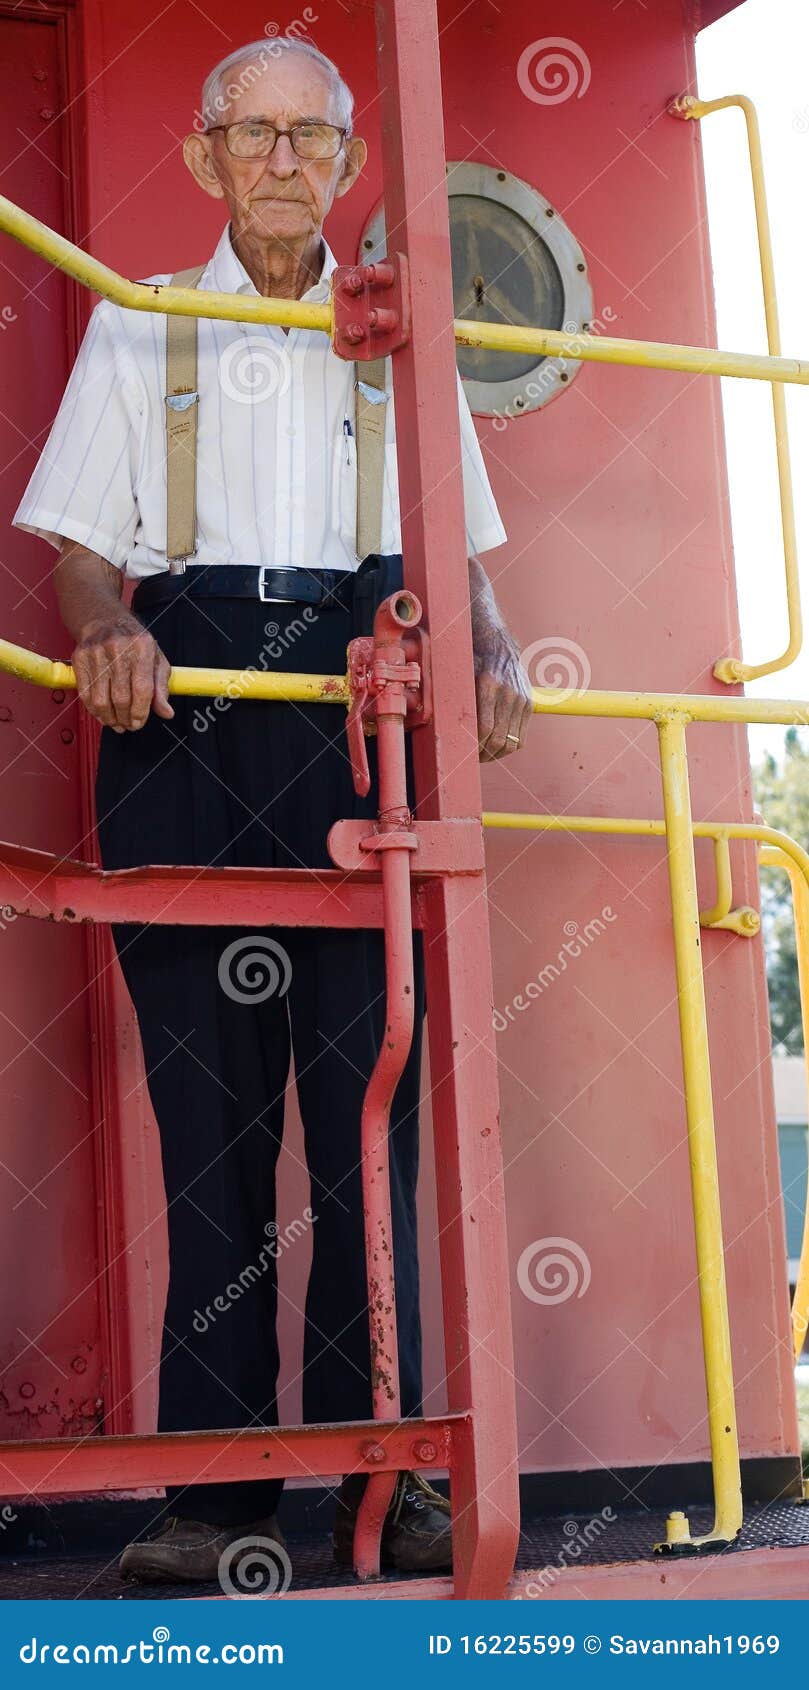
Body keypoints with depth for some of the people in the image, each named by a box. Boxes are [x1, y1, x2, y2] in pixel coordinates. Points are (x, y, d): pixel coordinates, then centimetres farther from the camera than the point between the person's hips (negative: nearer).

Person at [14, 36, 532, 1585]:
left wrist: (495, 659, -4)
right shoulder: (138, 327, 18)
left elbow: (462, 554, 17)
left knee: (369, 1104, -6)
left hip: (365, 716, 1)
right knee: (208, 1109, -4)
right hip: (187, 718, 0)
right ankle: (215, 1485, 1)